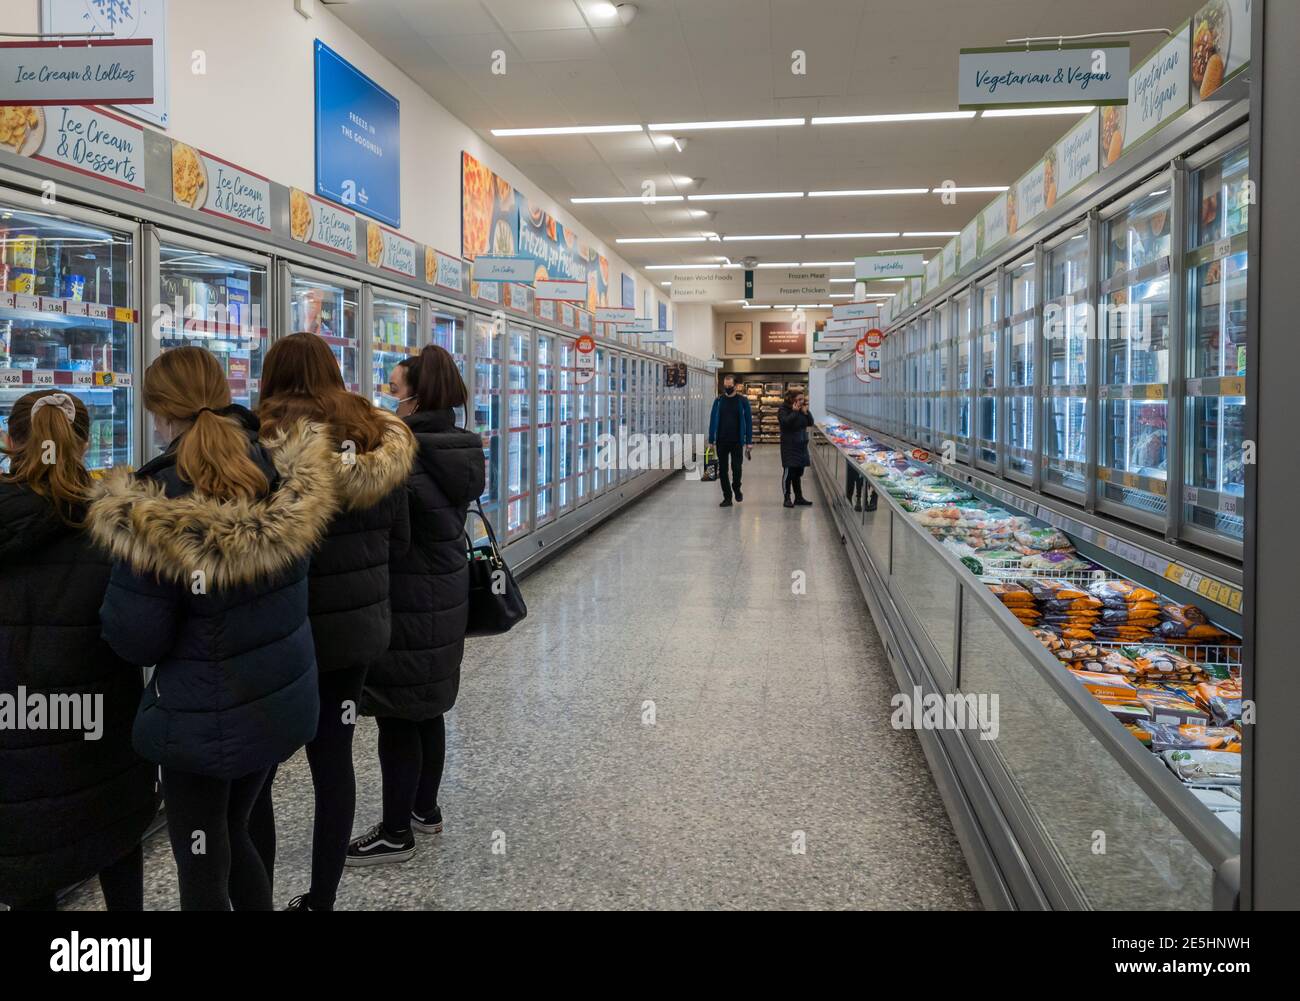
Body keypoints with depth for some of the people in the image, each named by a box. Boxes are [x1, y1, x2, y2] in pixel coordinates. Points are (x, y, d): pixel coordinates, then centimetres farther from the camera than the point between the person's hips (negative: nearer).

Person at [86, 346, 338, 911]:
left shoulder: (156, 514, -23)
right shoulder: (288, 481, -7)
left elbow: (135, 641, -16)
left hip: (203, 721, -6)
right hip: (281, 701, 6)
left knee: (202, 871, 12)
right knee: (232, 835, 25)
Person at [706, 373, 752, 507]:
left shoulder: (743, 401, -1)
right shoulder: (719, 401, 5)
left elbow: (748, 421, 0)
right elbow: (713, 420, 6)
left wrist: (749, 442, -4)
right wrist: (711, 440, 1)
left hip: (736, 441, -2)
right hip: (721, 441, 2)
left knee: (736, 467, -4)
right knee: (723, 470, 4)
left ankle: (736, 489, 25)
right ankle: (727, 498, 13)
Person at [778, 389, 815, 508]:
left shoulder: (801, 409, 8)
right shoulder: (783, 410, -8)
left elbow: (811, 423, 4)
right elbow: (786, 422, -24)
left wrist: (805, 412, -9)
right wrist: (795, 412, -22)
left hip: (801, 445, 6)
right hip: (789, 446, -6)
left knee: (798, 473, 11)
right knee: (788, 472, -3)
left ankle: (799, 498, 18)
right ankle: (787, 498, 4)